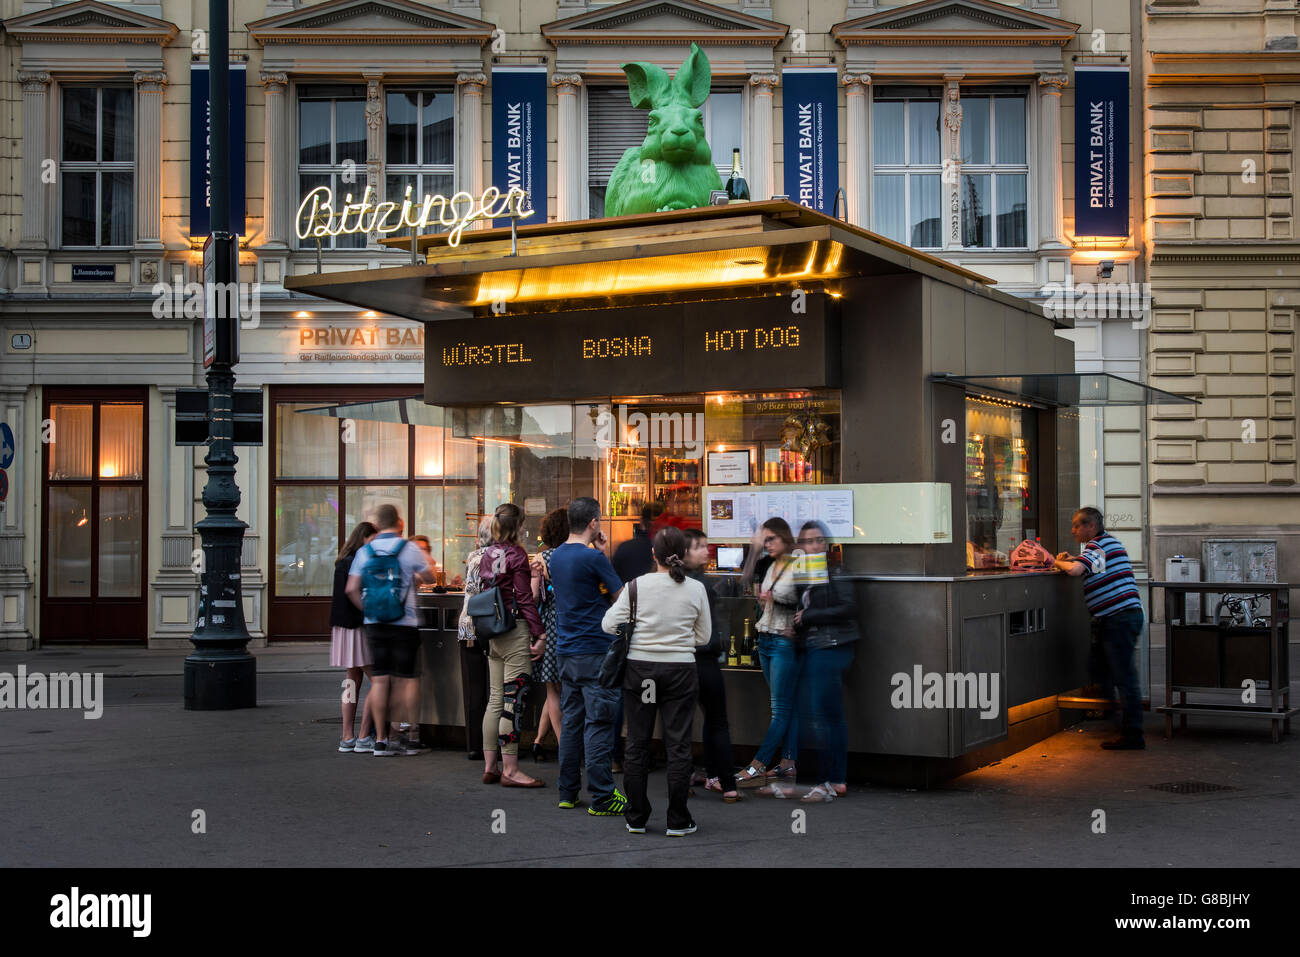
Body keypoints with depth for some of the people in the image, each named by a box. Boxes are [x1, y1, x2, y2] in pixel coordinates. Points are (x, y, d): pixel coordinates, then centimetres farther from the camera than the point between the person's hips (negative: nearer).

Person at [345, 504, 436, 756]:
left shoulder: (364, 551, 3)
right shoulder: (409, 549, -5)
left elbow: (352, 588, -1)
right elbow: (429, 577, 8)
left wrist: (368, 609, 11)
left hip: (374, 623, 2)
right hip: (404, 622, -2)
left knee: (379, 679, 4)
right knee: (405, 679, 4)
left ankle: (381, 740, 4)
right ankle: (410, 738, 6)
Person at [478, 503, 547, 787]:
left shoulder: (487, 555, 10)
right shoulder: (516, 555, -12)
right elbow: (525, 599, -14)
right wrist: (540, 634, -11)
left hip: (493, 634, 8)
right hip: (516, 633, -8)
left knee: (495, 700, 12)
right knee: (513, 701, -5)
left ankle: (490, 767, 15)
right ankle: (510, 771, -4)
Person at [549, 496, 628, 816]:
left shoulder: (556, 556, 10)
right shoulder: (593, 558, -14)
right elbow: (622, 597, -9)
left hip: (566, 651, 8)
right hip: (595, 651, -8)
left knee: (571, 721, 13)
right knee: (598, 724, -5)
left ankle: (568, 793, 17)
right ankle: (602, 798, -3)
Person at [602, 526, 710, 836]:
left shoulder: (636, 586, -7)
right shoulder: (696, 589, -4)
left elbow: (608, 624, -4)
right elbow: (704, 637, 4)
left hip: (640, 668, 0)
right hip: (680, 669, 0)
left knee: (637, 744, 10)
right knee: (678, 745, 5)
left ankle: (636, 818, 16)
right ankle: (677, 821, 7)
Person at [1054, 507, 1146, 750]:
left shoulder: (1096, 545, -12)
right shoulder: (1109, 541, 20)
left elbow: (1074, 570, -28)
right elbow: (1094, 566, 32)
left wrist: (1058, 563, -7)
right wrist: (1072, 558, 15)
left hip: (1119, 618, -11)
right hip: (1124, 615, 11)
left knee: (1124, 677, -8)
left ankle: (1132, 736, -6)